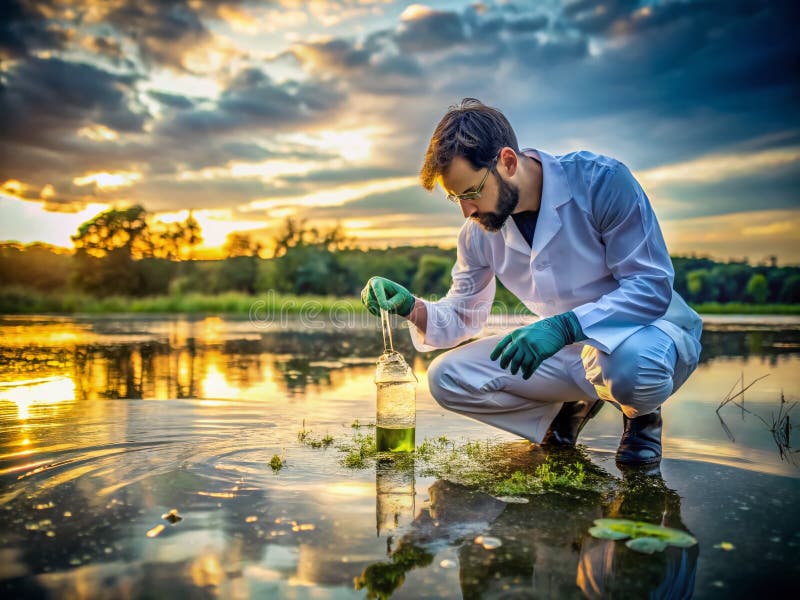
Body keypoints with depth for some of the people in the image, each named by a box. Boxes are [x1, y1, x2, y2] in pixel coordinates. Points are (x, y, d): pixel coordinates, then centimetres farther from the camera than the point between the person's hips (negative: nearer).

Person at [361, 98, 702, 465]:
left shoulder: (601, 181, -21)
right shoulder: (477, 233, -5)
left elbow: (653, 287, -23)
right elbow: (463, 317, 5)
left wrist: (563, 326, -37)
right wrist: (412, 308, -17)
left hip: (649, 329, -4)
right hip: (574, 346, 5)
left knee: (633, 364, -42)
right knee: (446, 377, -10)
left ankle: (639, 412, -2)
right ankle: (572, 404, 8)